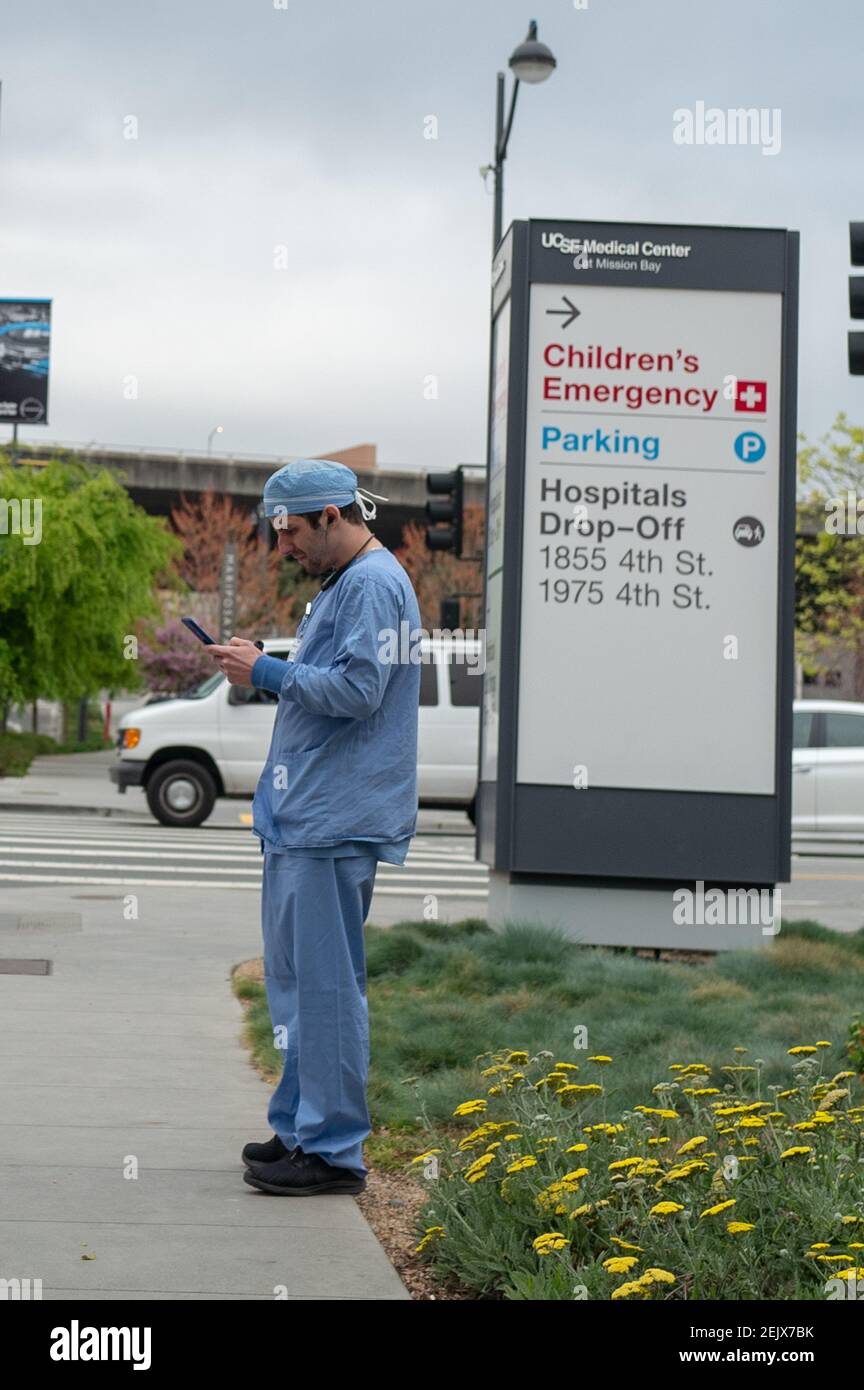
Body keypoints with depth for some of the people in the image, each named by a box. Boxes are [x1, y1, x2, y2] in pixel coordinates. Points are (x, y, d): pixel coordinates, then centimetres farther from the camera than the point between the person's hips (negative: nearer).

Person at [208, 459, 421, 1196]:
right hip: (302, 816, 11)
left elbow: (358, 688, -22)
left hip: (335, 824, -11)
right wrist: (263, 664, 11)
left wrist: (266, 672, -14)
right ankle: (300, 1129, 25)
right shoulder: (340, 584, 19)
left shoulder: (373, 584, -13)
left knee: (326, 983, -7)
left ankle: (333, 1150, -1)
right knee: (295, 977, 16)